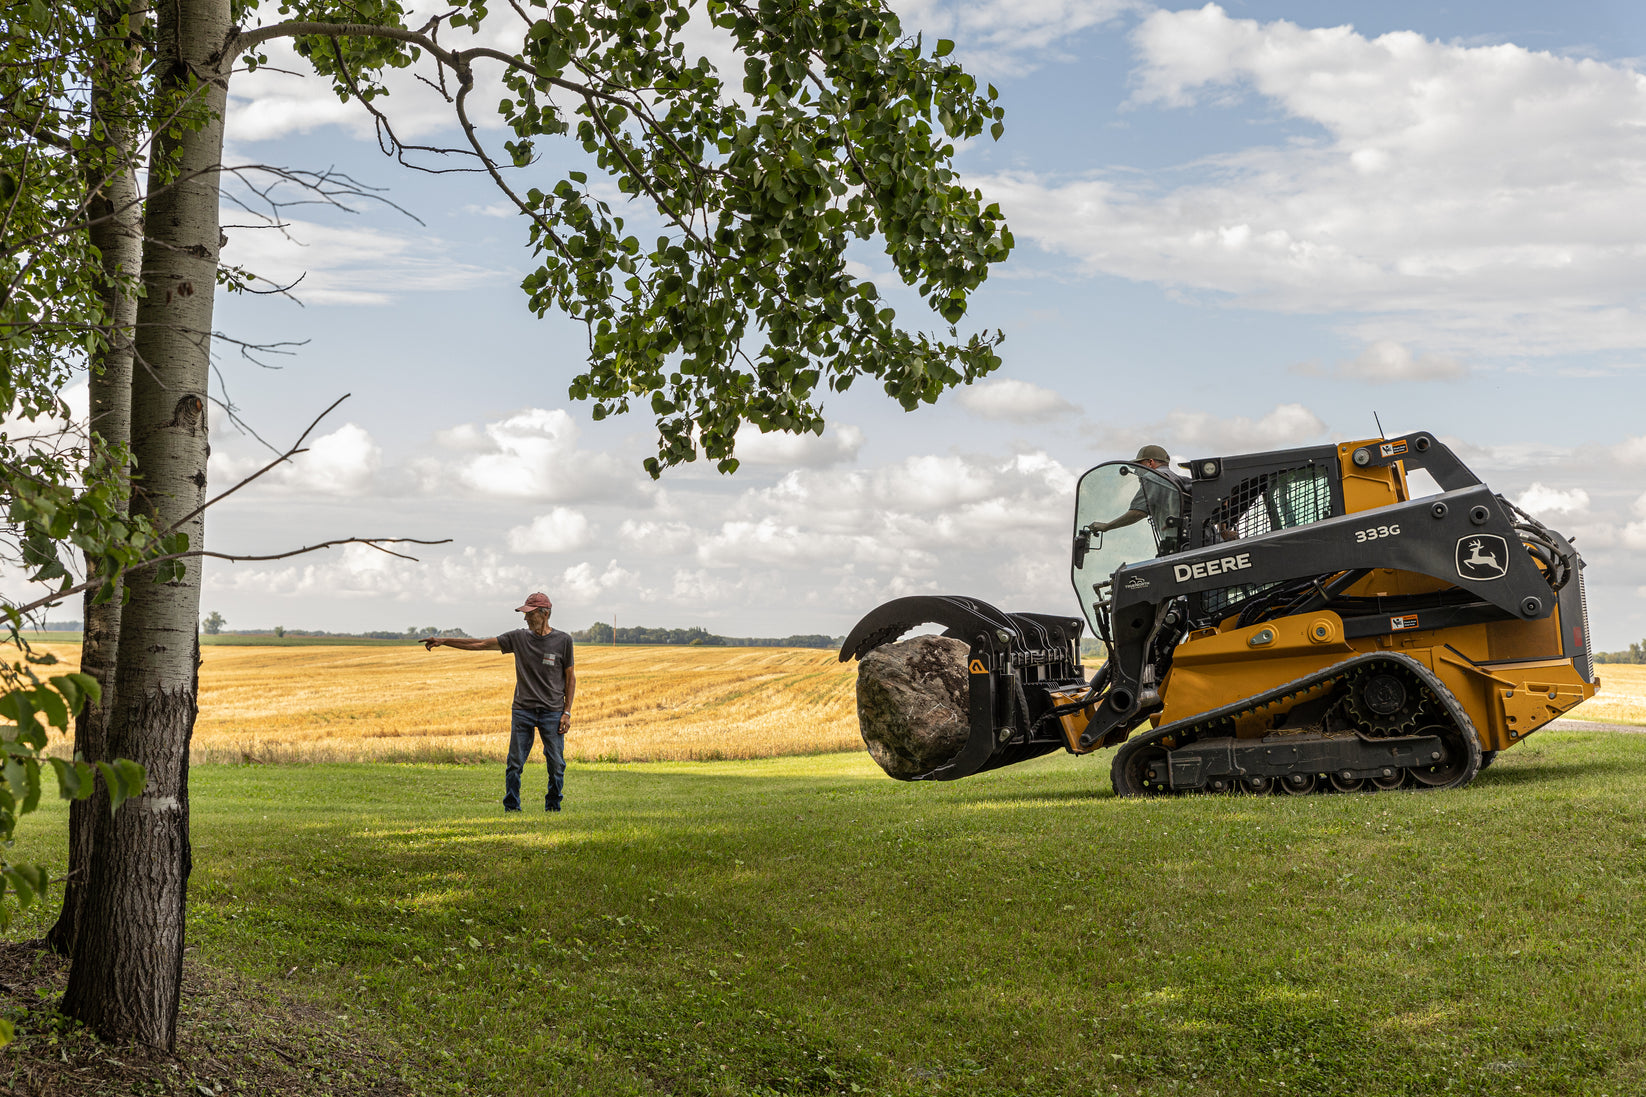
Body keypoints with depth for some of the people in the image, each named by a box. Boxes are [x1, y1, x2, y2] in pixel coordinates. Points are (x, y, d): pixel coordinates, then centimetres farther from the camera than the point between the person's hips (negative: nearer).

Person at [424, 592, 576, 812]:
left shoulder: (563, 640, 0)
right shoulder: (518, 637, 5)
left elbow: (570, 677, 5)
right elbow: (480, 644, 6)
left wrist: (567, 712, -2)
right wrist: (443, 641, 0)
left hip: (552, 712, -2)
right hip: (522, 710, 2)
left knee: (556, 764, 0)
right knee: (515, 763, -2)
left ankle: (553, 808, 15)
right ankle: (511, 809, 9)